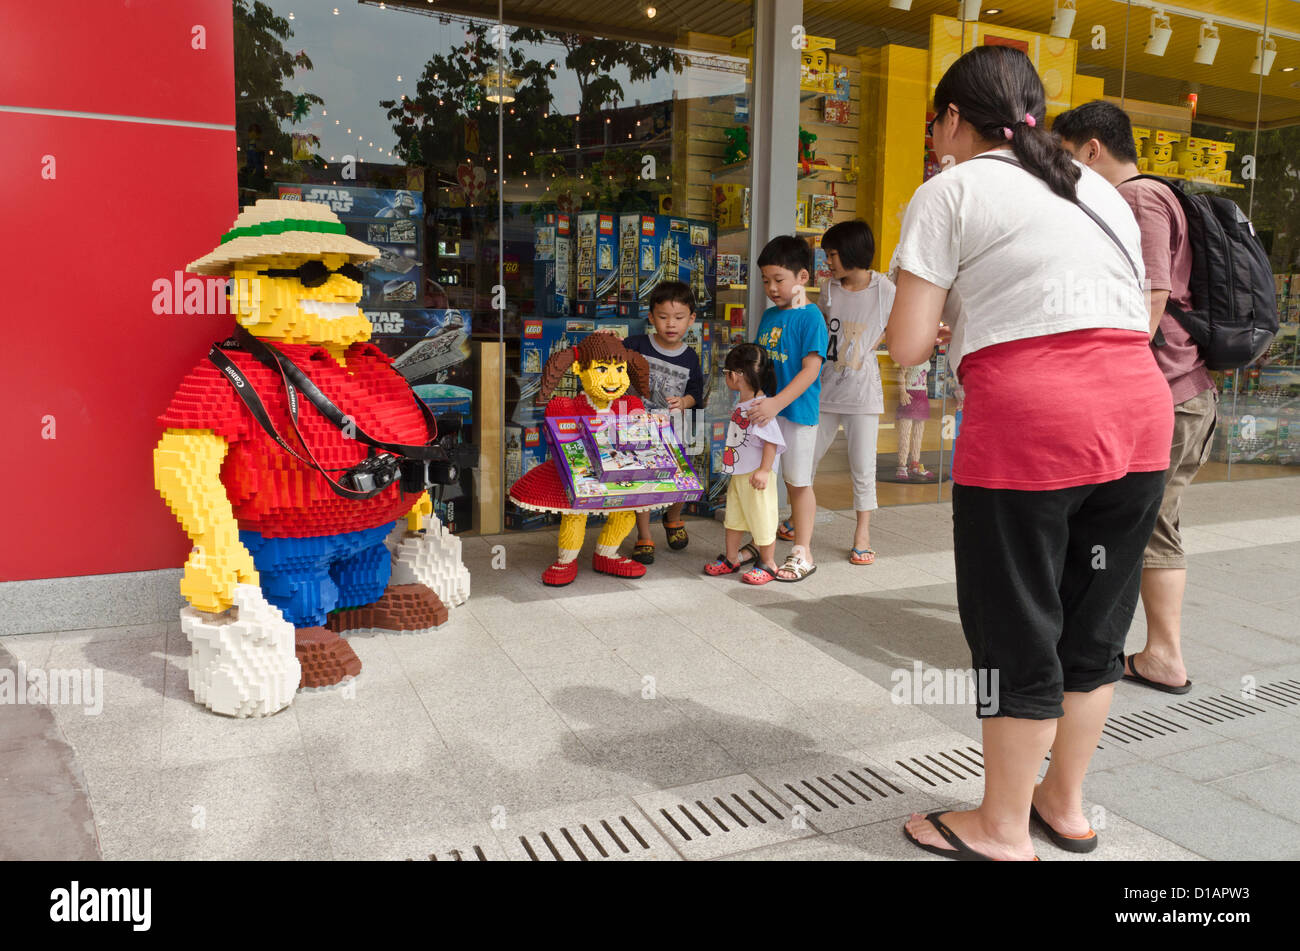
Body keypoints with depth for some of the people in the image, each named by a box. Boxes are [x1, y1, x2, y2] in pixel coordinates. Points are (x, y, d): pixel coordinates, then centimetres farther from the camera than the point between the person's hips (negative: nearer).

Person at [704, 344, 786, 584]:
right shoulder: (742, 402, 7)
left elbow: (772, 441, -25)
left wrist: (764, 470, -25)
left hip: (755, 476, -10)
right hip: (738, 473, 10)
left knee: (762, 519, 4)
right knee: (734, 517, 19)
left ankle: (768, 564, 19)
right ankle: (731, 559, 32)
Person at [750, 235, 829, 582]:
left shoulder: (811, 317, -11)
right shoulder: (769, 315, 12)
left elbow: (811, 369, -19)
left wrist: (777, 403, -27)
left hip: (797, 411, -7)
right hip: (764, 408, 7)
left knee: (797, 481, 3)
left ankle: (802, 553, 14)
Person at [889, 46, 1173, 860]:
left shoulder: (951, 191, 3)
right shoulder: (1097, 187, 23)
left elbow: (908, 346, -4)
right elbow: (1135, 315, 23)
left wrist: (948, 319, 18)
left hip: (1027, 421, -7)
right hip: (1142, 405, 7)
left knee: (1018, 632, 7)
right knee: (1095, 623, 18)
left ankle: (1003, 826, 23)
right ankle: (1066, 802, 34)